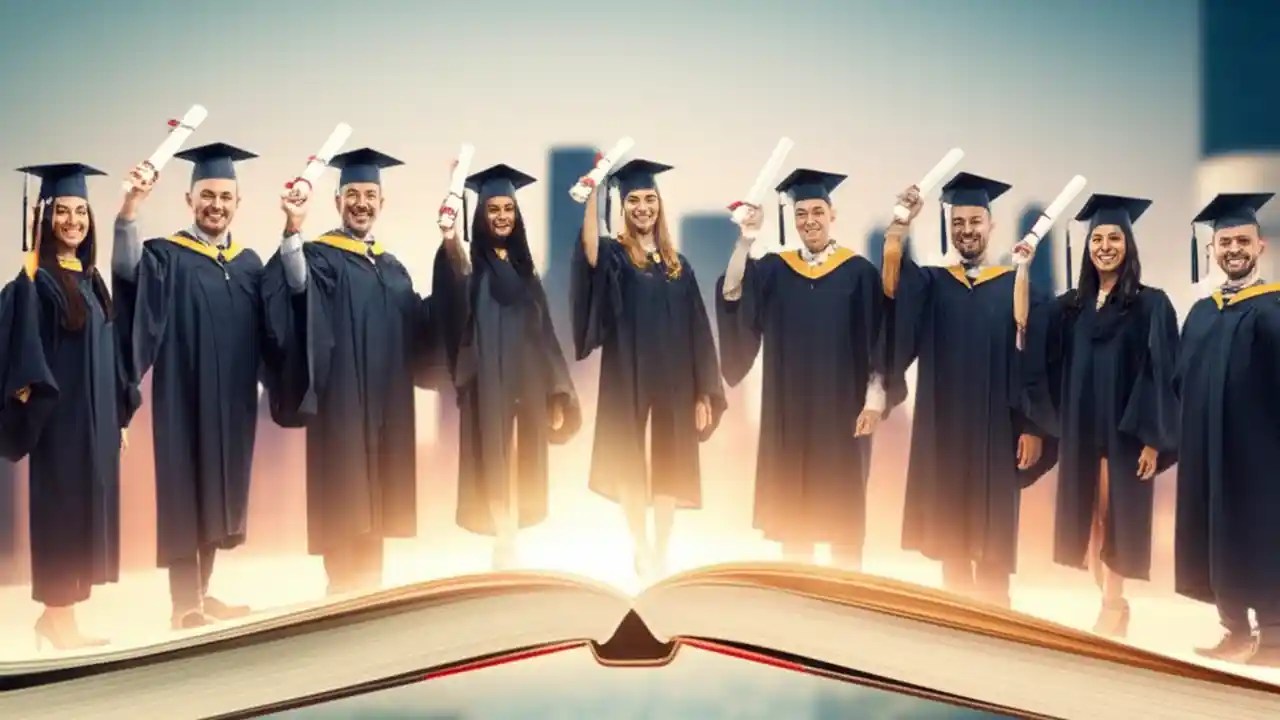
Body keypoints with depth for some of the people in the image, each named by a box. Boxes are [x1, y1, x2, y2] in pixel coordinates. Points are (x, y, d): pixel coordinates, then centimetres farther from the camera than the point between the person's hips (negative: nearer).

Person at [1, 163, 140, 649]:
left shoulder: (91, 278, 12)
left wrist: (119, 415, 16)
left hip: (95, 418, 8)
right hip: (59, 417, -8)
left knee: (88, 514, 10)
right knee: (61, 513, -2)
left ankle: (58, 617, 18)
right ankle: (58, 621, 7)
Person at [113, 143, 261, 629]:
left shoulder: (250, 263, 11)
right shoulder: (165, 256, -5)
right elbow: (128, 269, -25)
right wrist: (130, 207, -42)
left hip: (232, 402, 5)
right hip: (184, 399, -5)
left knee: (218, 495, 13)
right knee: (185, 498, -1)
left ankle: (201, 595, 26)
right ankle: (185, 607, 6)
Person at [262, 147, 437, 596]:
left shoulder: (392, 266, 16)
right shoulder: (321, 255, -4)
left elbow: (420, 327, 14)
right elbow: (298, 284, -27)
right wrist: (293, 230, -45)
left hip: (386, 402, 6)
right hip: (342, 400, -6)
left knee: (377, 499, 11)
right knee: (343, 501, -3)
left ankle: (371, 588, 21)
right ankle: (343, 591, 5)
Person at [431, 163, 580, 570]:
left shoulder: (523, 266, 14)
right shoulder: (471, 265, -2)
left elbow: (542, 331, 15)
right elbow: (457, 289, -29)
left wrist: (556, 392, 10)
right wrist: (450, 241, -51)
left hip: (526, 382, 5)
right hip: (490, 383, -5)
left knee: (520, 466, 7)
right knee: (496, 464, -5)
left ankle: (509, 549, 14)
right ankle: (506, 548, -2)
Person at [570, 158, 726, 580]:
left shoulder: (677, 265, 9)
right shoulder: (614, 256, -1)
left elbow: (696, 332, 7)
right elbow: (590, 251, -29)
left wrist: (703, 392, 2)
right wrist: (595, 189, -34)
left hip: (672, 381, 3)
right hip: (628, 379, -3)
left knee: (668, 466, 7)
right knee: (632, 465, 4)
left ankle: (662, 556, 16)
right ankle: (642, 552, 17)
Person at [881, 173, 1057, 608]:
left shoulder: (1017, 287, 1)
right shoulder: (929, 283, 6)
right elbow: (890, 287, -16)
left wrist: (1033, 426, -7)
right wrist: (900, 225, -29)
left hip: (995, 431, -2)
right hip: (942, 429, 2)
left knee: (991, 533, 2)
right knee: (949, 533, 8)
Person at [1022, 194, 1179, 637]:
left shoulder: (1151, 305, -4)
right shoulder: (1070, 306, 8)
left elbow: (1161, 374, -8)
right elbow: (1034, 348, -4)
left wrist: (1152, 439, -14)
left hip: (1124, 430, -5)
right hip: (1080, 430, 5)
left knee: (1114, 514, 0)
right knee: (1087, 516, 8)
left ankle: (1114, 604, 10)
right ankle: (1110, 600, 19)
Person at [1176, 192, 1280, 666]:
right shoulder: (1201, 312, 13)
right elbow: (1182, 381, 14)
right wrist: (1184, 438, 7)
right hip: (1208, 450, 6)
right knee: (1220, 541, 10)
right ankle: (1236, 632, 21)